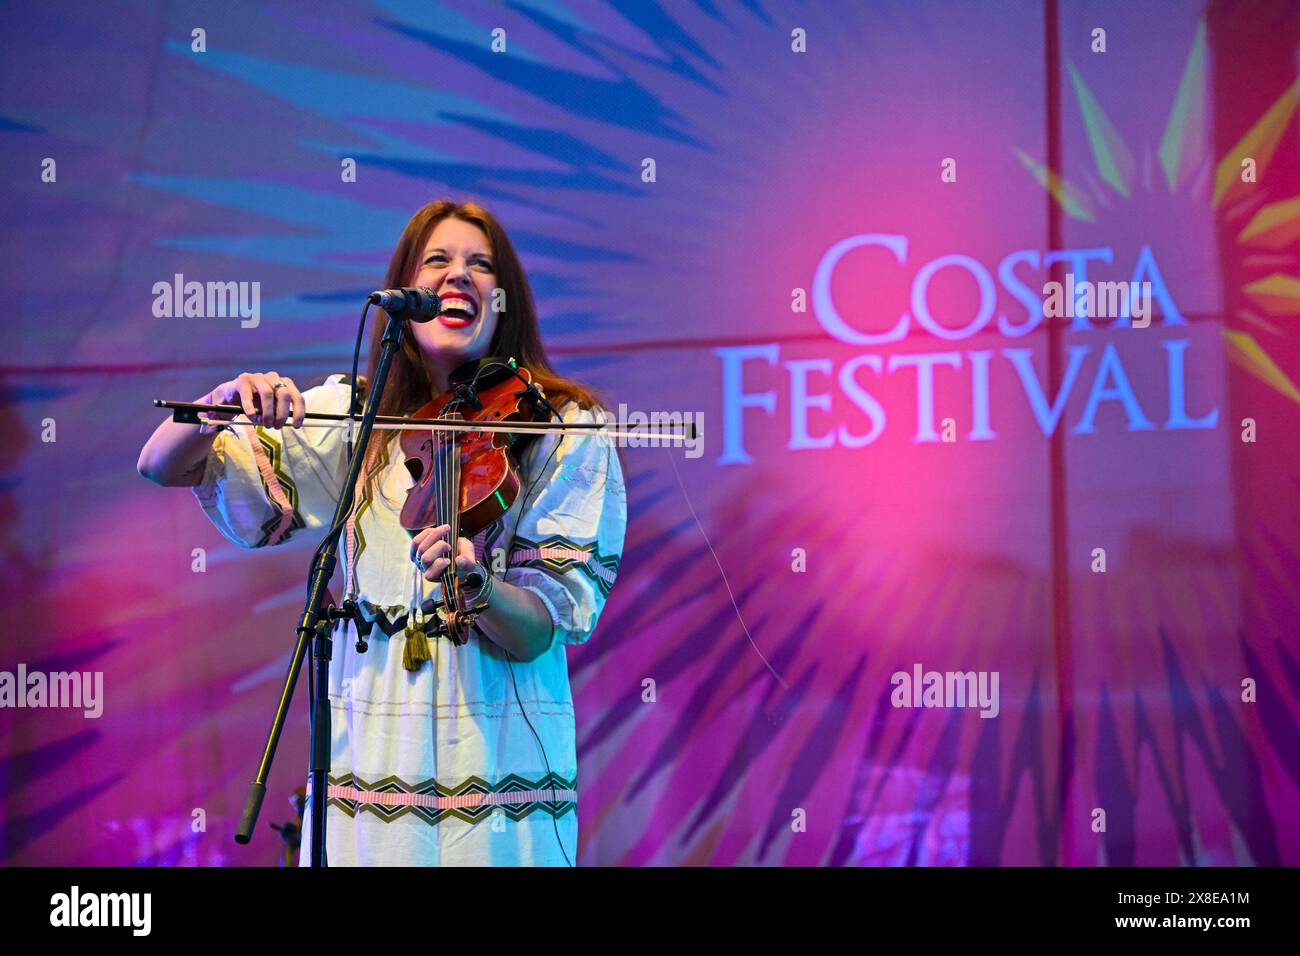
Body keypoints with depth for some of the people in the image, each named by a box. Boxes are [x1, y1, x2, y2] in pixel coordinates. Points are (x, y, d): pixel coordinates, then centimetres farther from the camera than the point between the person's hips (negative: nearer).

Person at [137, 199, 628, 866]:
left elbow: (541, 631, -9)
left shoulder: (563, 431, -3)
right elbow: (162, 465, 2)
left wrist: (477, 584, -30)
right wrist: (225, 402, -18)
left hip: (500, 769, -2)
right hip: (368, 758, 2)